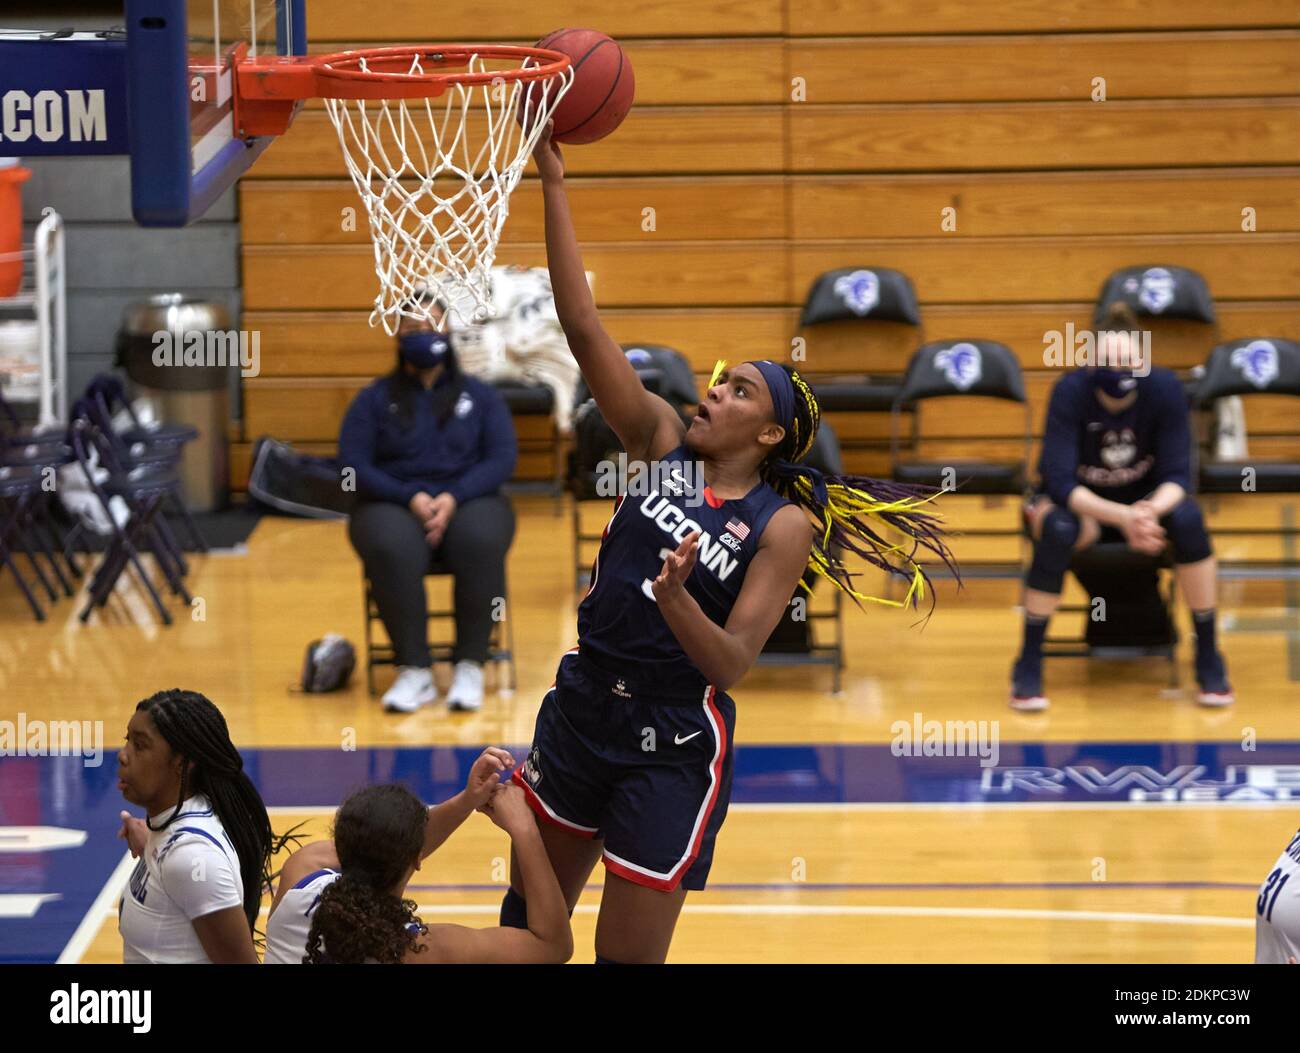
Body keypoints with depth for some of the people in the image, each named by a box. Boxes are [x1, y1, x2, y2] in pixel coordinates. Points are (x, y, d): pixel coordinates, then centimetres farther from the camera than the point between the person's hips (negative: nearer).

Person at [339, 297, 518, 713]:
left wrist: (453, 498, -15)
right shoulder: (373, 399, 11)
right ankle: (414, 671, -33)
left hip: (467, 502, 1)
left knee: (481, 542, -37)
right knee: (392, 549, -38)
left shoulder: (480, 396, 13)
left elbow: (502, 458, 3)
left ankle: (470, 665, -28)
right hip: (392, 505, -1)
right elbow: (352, 464, 0)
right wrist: (410, 498, -15)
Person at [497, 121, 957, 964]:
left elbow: (733, 663, -16)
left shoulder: (785, 527, -10)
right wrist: (552, 181, -14)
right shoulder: (662, 443, 0)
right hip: (582, 706, 5)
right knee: (527, 923, 15)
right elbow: (582, 326, -7)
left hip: (673, 744, -5)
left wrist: (674, 599, -35)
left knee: (629, 953, 2)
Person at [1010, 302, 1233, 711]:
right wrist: (1123, 517, -45)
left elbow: (1177, 476, -18)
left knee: (1188, 517, -32)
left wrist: (1151, 511, -42)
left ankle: (1208, 658, -18)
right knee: (1059, 530, -37)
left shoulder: (1164, 387, -21)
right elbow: (1062, 483, -29)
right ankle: (1028, 665, -22)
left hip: (1147, 497, 2)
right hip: (1077, 501, -2)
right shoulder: (1071, 391, -26)